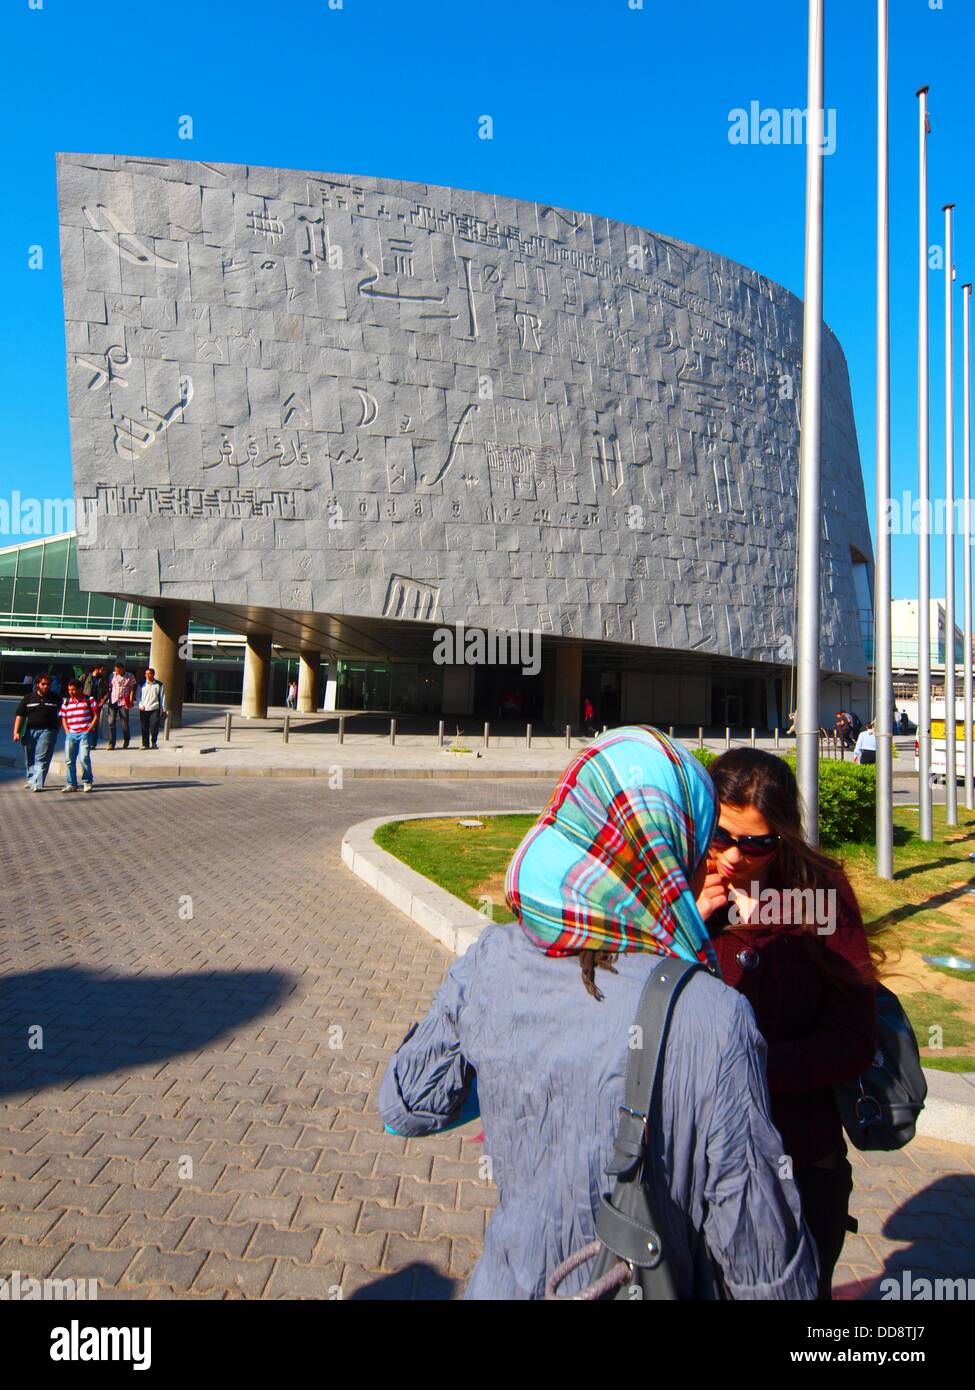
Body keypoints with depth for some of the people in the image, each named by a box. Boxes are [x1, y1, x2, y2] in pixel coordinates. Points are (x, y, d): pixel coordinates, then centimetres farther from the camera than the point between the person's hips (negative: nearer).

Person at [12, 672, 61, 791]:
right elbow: (19, 715, 4)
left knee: (42, 759, -10)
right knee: (29, 759, 13)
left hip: (47, 731, -2)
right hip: (30, 731, 2)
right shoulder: (28, 698, 7)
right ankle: (31, 779, 32)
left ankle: (37, 784, -15)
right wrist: (16, 732, -4)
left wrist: (57, 729, 8)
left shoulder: (56, 699, 6)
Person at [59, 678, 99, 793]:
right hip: (71, 734, 4)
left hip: (85, 733, -4)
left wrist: (89, 730, -6)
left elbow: (96, 716, 1)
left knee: (84, 758, -12)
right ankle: (71, 784, 15)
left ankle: (87, 782, 2)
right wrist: (67, 731, 5)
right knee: (69, 760, 4)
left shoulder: (89, 700, 1)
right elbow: (63, 718, 19)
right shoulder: (67, 702, 12)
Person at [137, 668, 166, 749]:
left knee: (154, 727, -12)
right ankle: (145, 744, 11)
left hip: (155, 709, -2)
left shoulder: (159, 684, 5)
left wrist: (163, 710, 4)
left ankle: (154, 742, 7)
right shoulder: (142, 685, 9)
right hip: (144, 710, 2)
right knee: (144, 728, 2)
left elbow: (162, 697, 7)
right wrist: (141, 705, -2)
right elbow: (138, 696, 14)